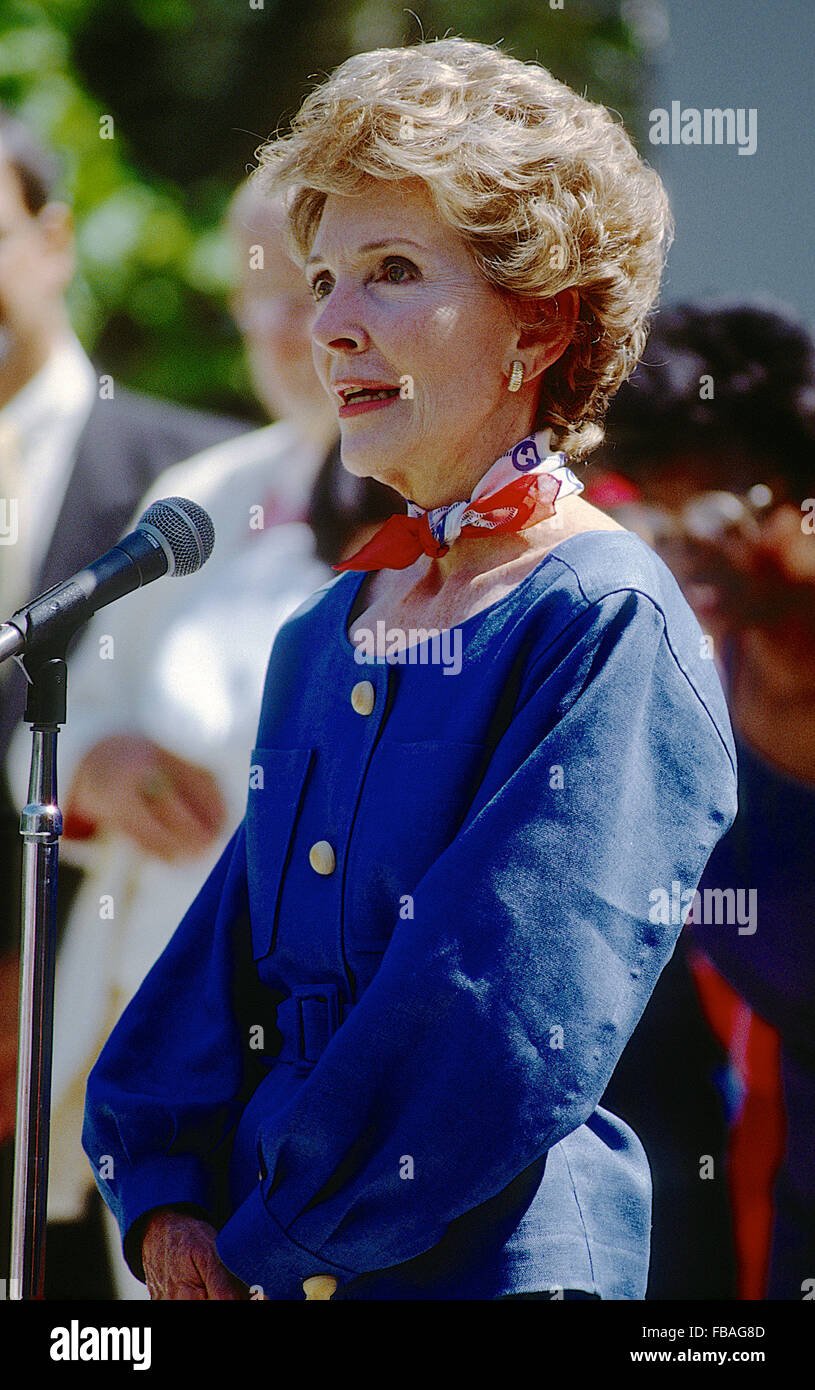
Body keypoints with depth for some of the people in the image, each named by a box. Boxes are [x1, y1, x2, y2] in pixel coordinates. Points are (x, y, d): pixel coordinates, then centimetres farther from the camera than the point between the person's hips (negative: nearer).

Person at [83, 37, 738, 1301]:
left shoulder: (609, 628, -12)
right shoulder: (323, 634, 11)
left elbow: (510, 1018, -17)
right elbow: (236, 942, 10)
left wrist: (275, 1233, -13)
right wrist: (165, 1195, -4)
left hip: (488, 1258, -7)